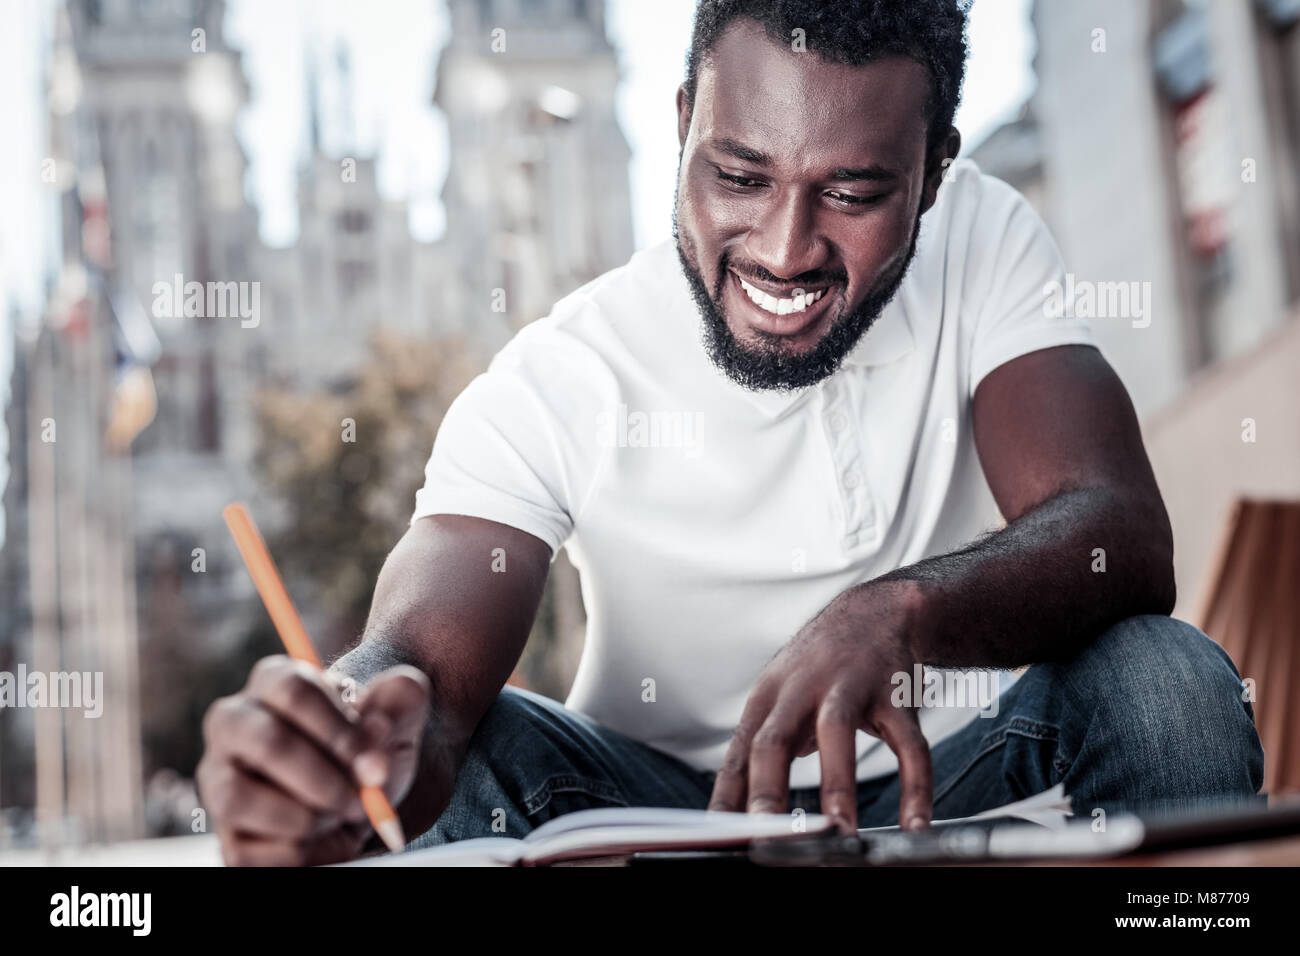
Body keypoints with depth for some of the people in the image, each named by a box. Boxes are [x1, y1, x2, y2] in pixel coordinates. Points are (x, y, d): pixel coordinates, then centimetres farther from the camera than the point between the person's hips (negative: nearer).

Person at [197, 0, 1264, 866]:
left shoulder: (986, 244, -11)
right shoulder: (556, 386, -17)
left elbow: (1125, 539, -23)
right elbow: (427, 657, -30)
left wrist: (899, 610, -45)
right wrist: (346, 742, -56)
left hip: (932, 791, 2)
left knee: (1169, 682, -27)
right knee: (462, 750, -30)